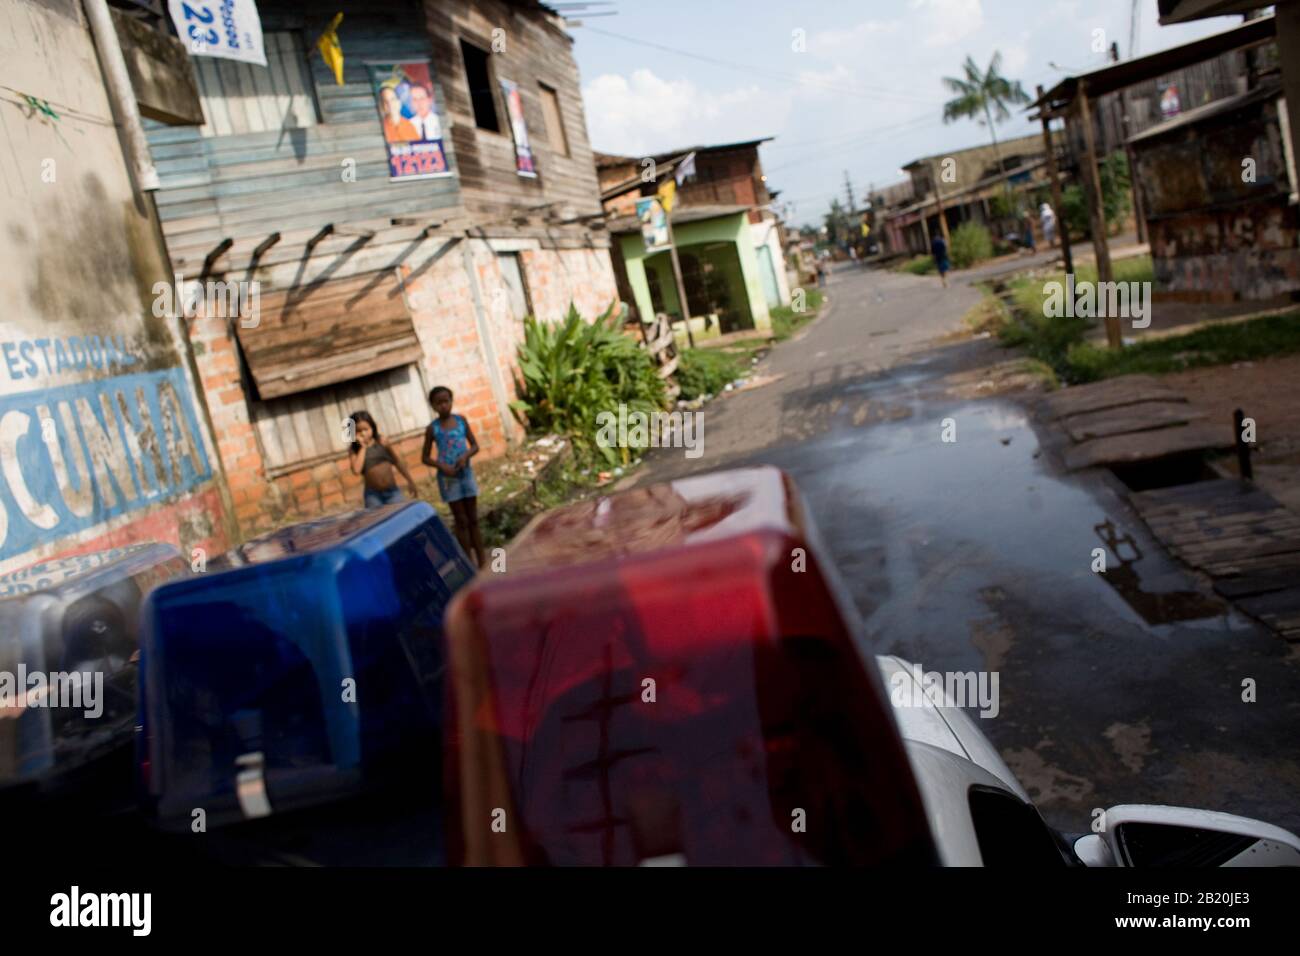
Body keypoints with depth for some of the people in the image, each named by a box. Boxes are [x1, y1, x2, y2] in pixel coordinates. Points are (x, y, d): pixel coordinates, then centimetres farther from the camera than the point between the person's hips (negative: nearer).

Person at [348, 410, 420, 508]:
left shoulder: (381, 442, 2)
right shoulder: (354, 450, -1)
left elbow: (397, 462, 12)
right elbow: (356, 470, -19)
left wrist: (410, 482, 13)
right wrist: (363, 447, -12)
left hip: (392, 491, 1)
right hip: (373, 495, -1)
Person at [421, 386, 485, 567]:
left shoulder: (461, 420, 0)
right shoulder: (432, 428, -5)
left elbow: (475, 445, 5)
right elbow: (425, 457, -1)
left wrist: (466, 456, -15)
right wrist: (442, 466, -17)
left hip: (466, 473, 2)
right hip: (448, 477, -2)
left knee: (473, 518, 8)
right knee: (461, 520, 2)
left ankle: (482, 559, 14)